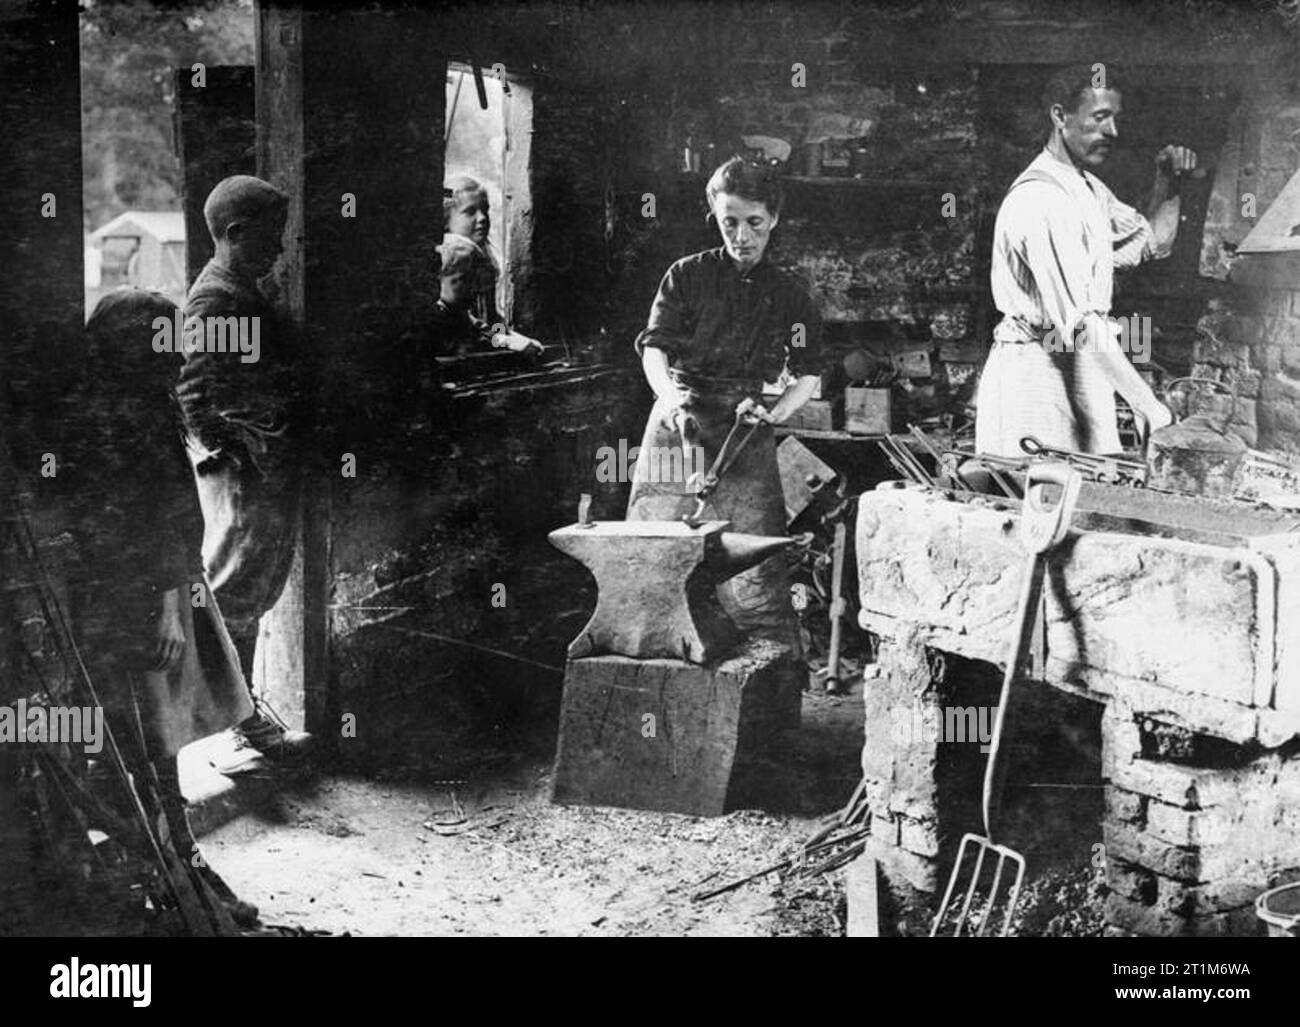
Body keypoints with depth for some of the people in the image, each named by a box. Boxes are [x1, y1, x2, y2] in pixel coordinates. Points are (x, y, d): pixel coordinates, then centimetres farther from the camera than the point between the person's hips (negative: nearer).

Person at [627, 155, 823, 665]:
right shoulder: (687, 276, 7)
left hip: (745, 436, -1)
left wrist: (771, 415, -11)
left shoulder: (789, 296, 10)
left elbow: (808, 377, 9)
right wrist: (672, 398, -24)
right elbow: (654, 349, -3)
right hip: (677, 427, 1)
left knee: (756, 574, -8)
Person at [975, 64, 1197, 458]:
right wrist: (1146, 405, -25)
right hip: (1036, 373, -9)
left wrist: (1168, 182, 11)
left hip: (1082, 372, 10)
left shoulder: (1088, 188, 15)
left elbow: (1153, 242, 31)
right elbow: (1080, 322, -24)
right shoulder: (1040, 199, -18)